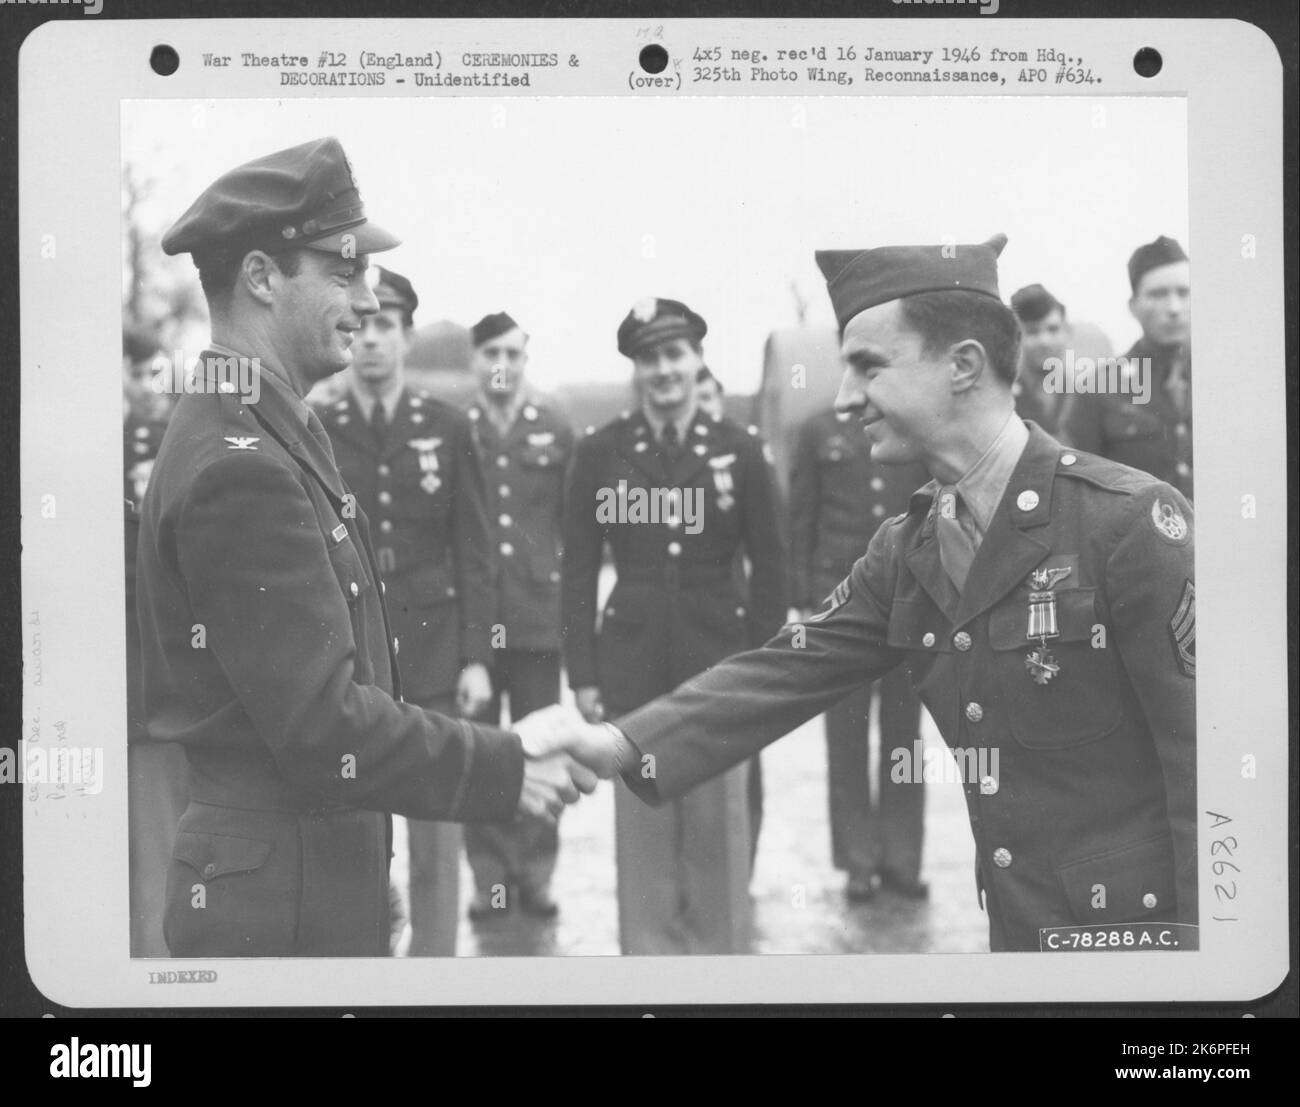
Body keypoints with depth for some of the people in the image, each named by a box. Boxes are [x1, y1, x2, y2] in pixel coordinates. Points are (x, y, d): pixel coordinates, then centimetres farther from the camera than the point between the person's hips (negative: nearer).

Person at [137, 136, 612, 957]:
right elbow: (323, 728, -23)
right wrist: (504, 768, -15)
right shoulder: (239, 468, -20)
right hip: (281, 897, -9)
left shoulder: (270, 436, 11)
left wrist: (501, 742, 5)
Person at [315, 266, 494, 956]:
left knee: (437, 831, 4)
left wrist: (476, 657, -2)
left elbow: (473, 552, 4)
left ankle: (435, 958, 14)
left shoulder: (447, 430, 4)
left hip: (434, 648, 0)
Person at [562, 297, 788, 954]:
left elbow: (769, 567, 3)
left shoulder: (740, 451, -1)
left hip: (717, 661, 0)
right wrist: (583, 674, -1)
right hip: (631, 668, 1)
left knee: (718, 835, 5)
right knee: (642, 832, 7)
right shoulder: (597, 454, 0)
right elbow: (578, 571, 3)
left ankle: (718, 955, 20)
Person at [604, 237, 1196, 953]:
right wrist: (618, 748, -13)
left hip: (1143, 929, -6)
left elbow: (1200, 755, -15)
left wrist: (1194, 938, -17)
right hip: (1018, 931, 7)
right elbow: (783, 675, 0)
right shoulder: (904, 553, 7)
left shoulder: (1131, 519, -15)